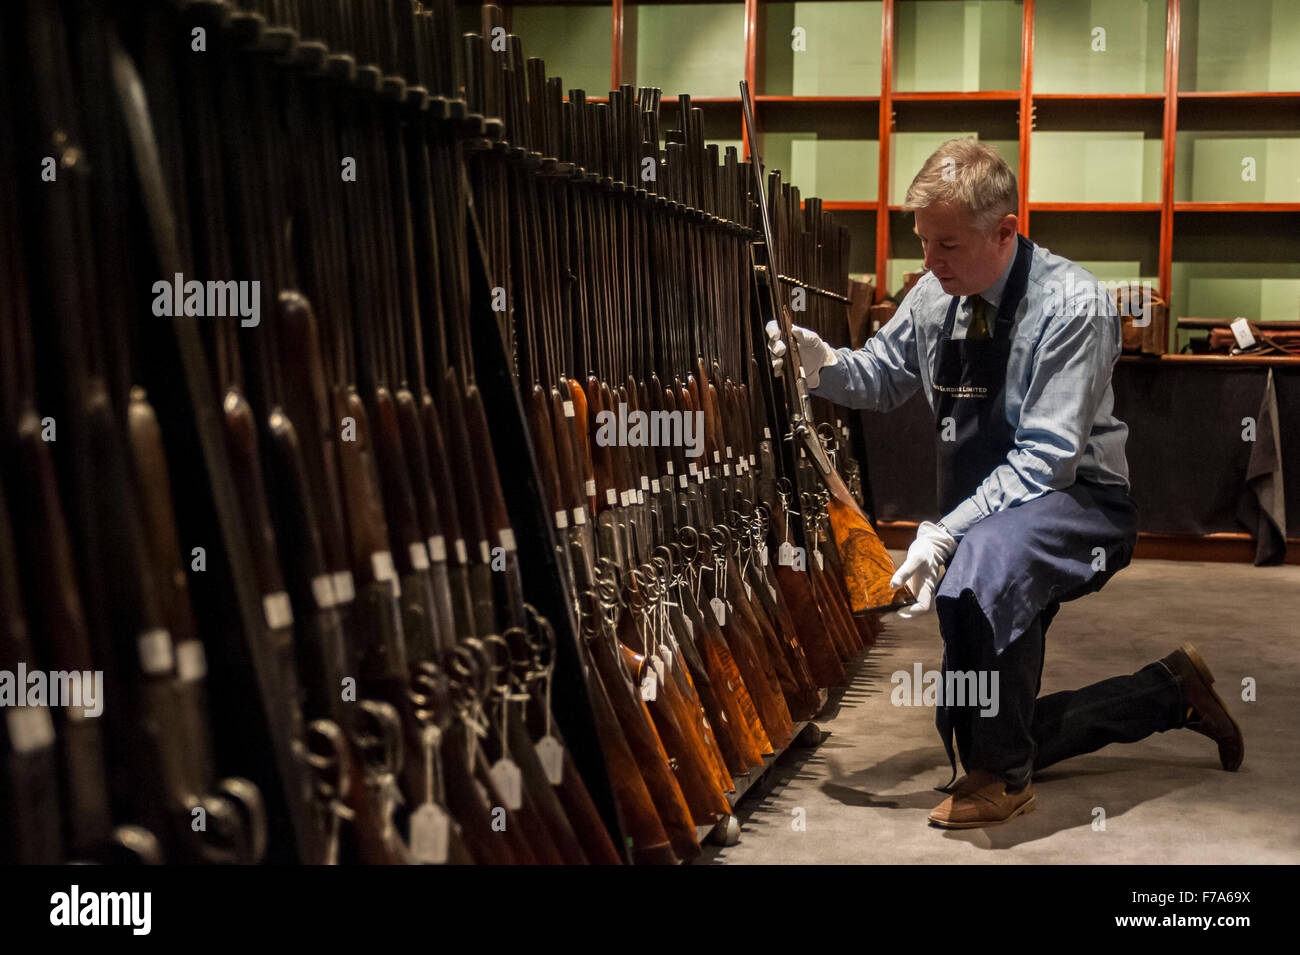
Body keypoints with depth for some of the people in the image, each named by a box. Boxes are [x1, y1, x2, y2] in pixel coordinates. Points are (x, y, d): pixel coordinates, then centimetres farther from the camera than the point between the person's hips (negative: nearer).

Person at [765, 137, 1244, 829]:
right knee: (1008, 737, 12)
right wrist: (822, 364, -11)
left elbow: (1046, 458, -26)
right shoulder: (936, 294, -2)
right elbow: (883, 378, 12)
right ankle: (1172, 692, 33)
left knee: (982, 560, -42)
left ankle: (1000, 775, -21)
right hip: (983, 523, 7)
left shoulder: (1073, 304, -20)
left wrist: (947, 532, -35)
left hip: (1076, 504, -7)